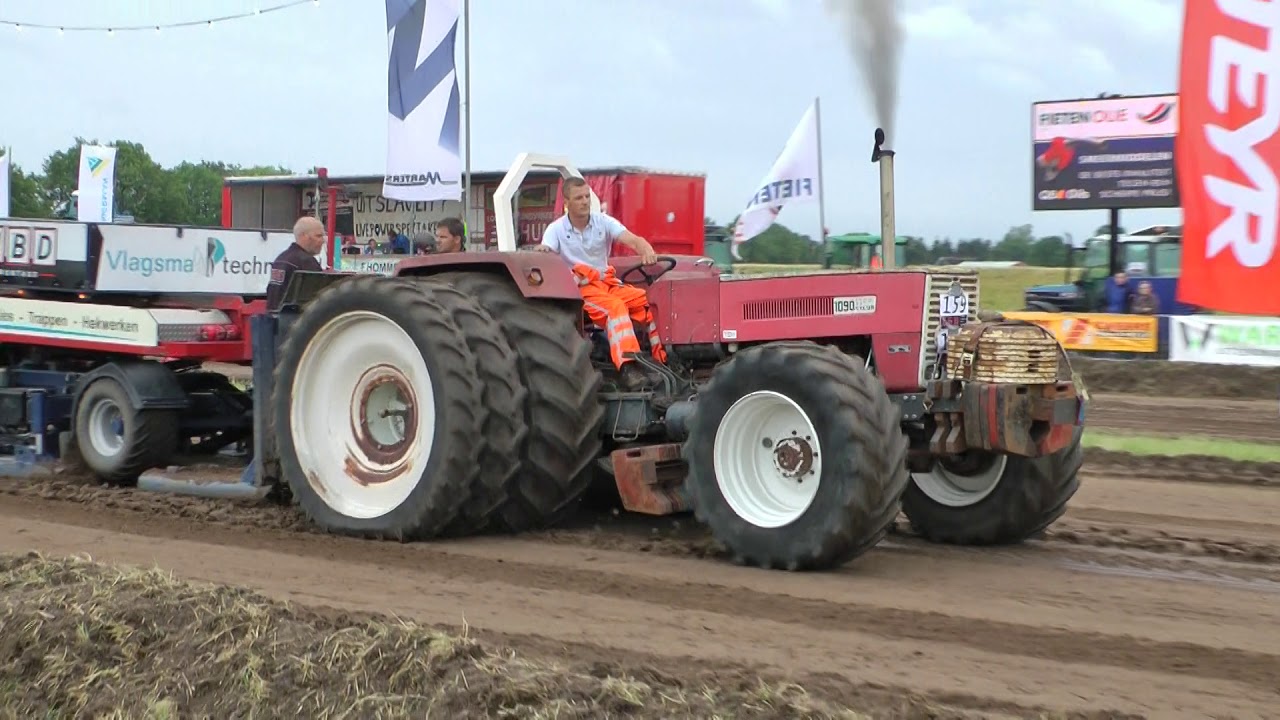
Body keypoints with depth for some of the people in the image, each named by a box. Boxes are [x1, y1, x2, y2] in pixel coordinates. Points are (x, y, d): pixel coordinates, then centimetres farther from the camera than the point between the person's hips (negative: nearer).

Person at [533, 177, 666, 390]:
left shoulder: (603, 222, 4)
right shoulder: (556, 230, 0)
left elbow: (633, 240, -10)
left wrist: (646, 251, -33)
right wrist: (541, 252, -41)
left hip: (608, 283, 4)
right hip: (579, 288, -4)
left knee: (649, 302, -21)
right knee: (615, 307, -35)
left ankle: (665, 360, -21)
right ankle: (627, 368, -48)